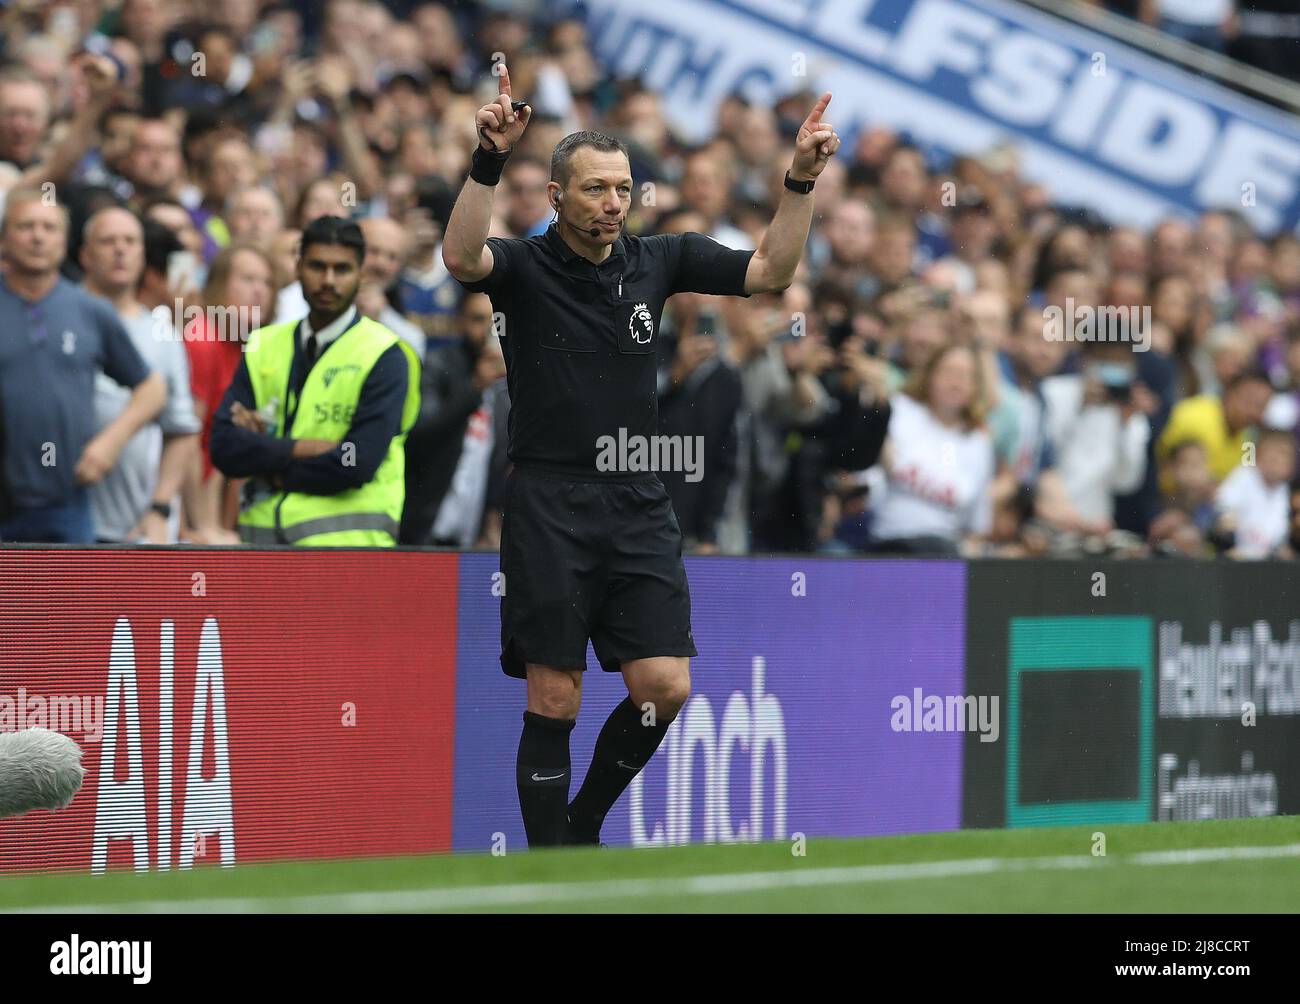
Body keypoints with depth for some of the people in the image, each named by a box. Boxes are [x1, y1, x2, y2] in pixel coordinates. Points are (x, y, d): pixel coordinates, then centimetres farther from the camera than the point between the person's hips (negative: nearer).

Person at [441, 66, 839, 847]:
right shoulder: (525, 265, -4)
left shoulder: (656, 260, 8)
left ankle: (584, 827, 20)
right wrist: (491, 159, -38)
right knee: (554, 702, -1)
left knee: (665, 688, -3)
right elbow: (462, 256, -26)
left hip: (638, 504, 4)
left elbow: (770, 271, 5)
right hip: (550, 506, -4)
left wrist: (803, 179, -7)